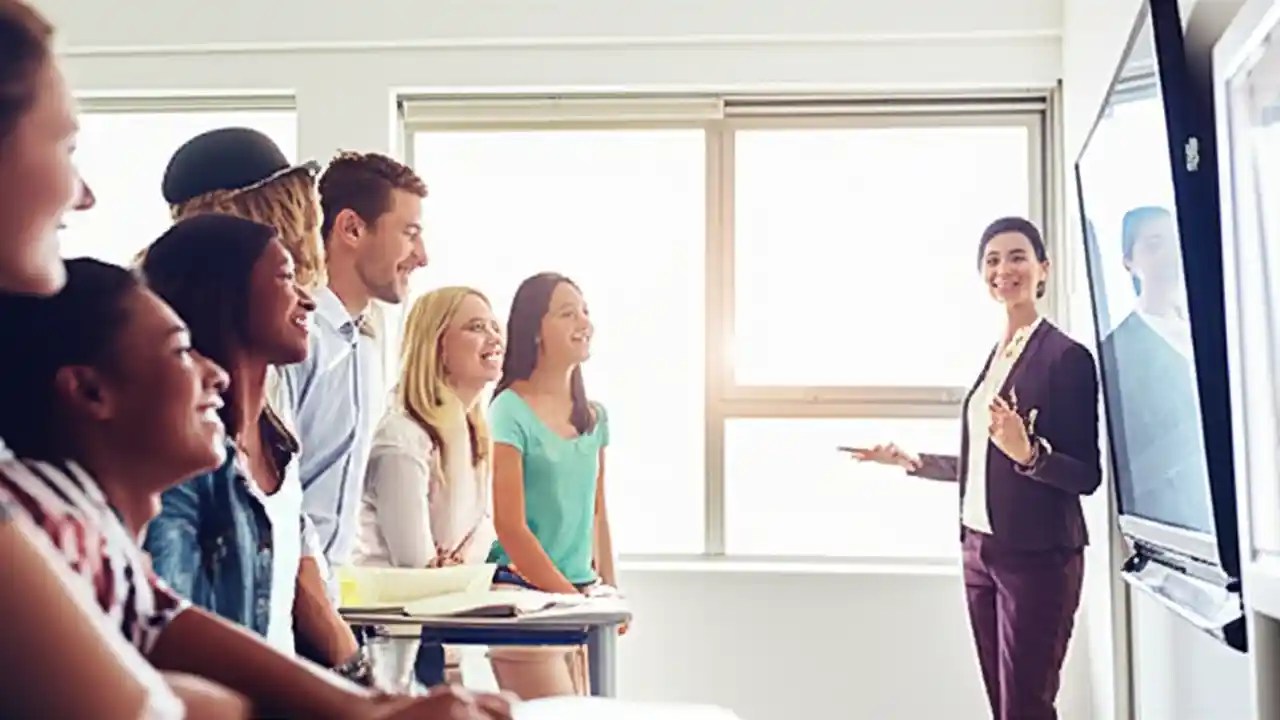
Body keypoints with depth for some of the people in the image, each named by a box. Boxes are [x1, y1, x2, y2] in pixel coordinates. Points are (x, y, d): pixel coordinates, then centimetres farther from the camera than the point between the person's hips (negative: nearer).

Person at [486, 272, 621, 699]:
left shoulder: (594, 417, 11)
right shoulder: (510, 411, -9)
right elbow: (510, 528, -13)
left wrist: (608, 591, 10)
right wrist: (572, 597, -12)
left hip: (583, 597, 6)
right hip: (524, 592, -6)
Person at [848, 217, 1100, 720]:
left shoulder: (1066, 356, -10)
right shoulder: (994, 356, 12)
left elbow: (1087, 475, -12)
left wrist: (1027, 452, -29)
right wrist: (911, 461, 21)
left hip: (1037, 555, -8)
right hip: (980, 548, 8)